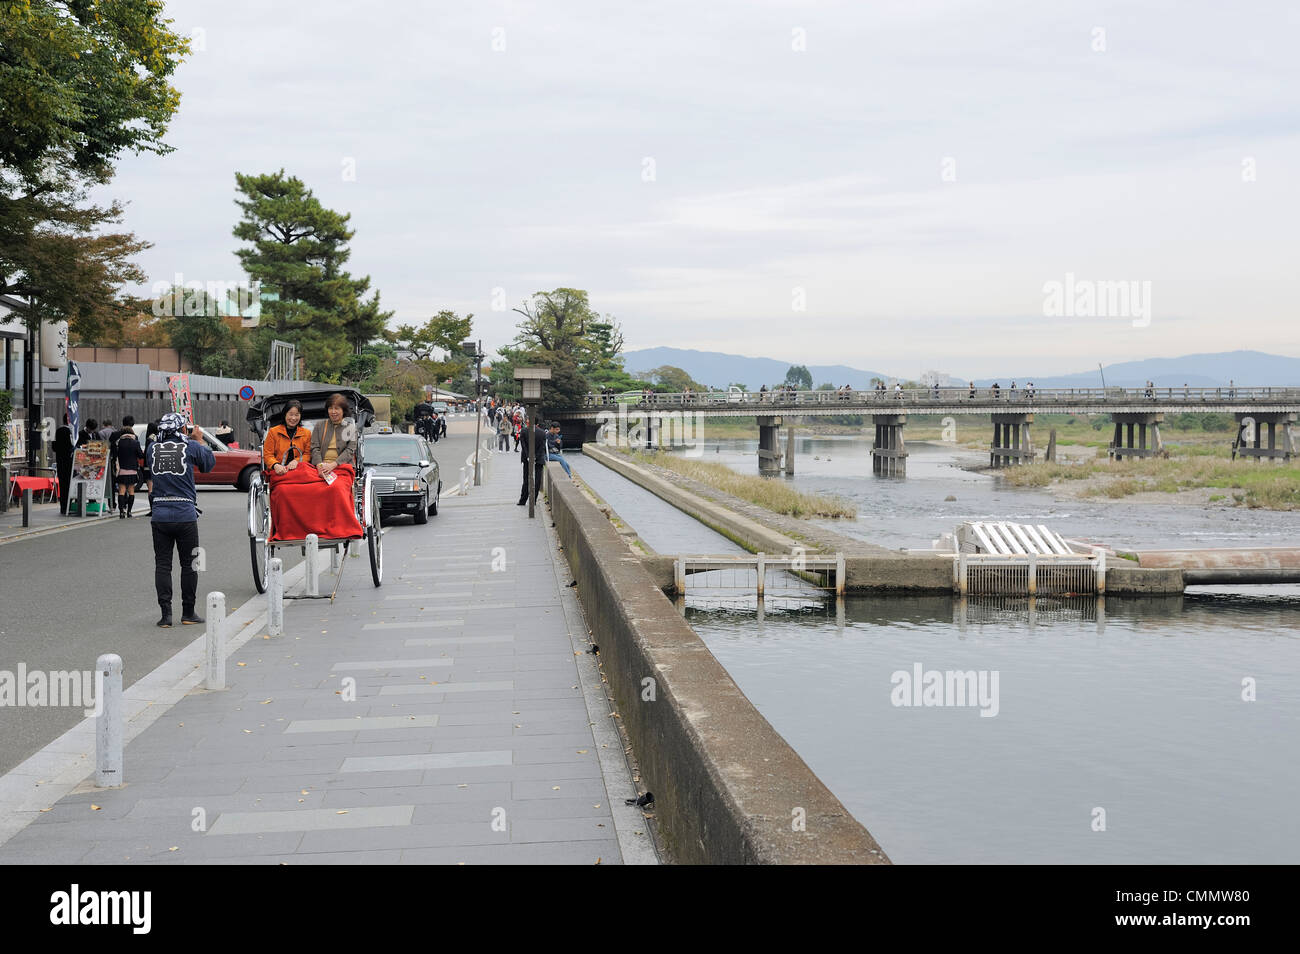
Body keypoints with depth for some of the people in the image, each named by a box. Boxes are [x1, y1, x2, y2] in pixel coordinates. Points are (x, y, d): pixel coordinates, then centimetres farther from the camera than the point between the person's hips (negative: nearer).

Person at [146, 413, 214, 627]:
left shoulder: (153, 448, 3)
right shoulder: (191, 447, -4)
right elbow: (209, 463, 12)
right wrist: (199, 439, 25)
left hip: (160, 515, 2)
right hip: (185, 515, -2)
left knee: (162, 565, 6)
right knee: (188, 564, 8)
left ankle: (165, 613, 1)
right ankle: (188, 612, 13)